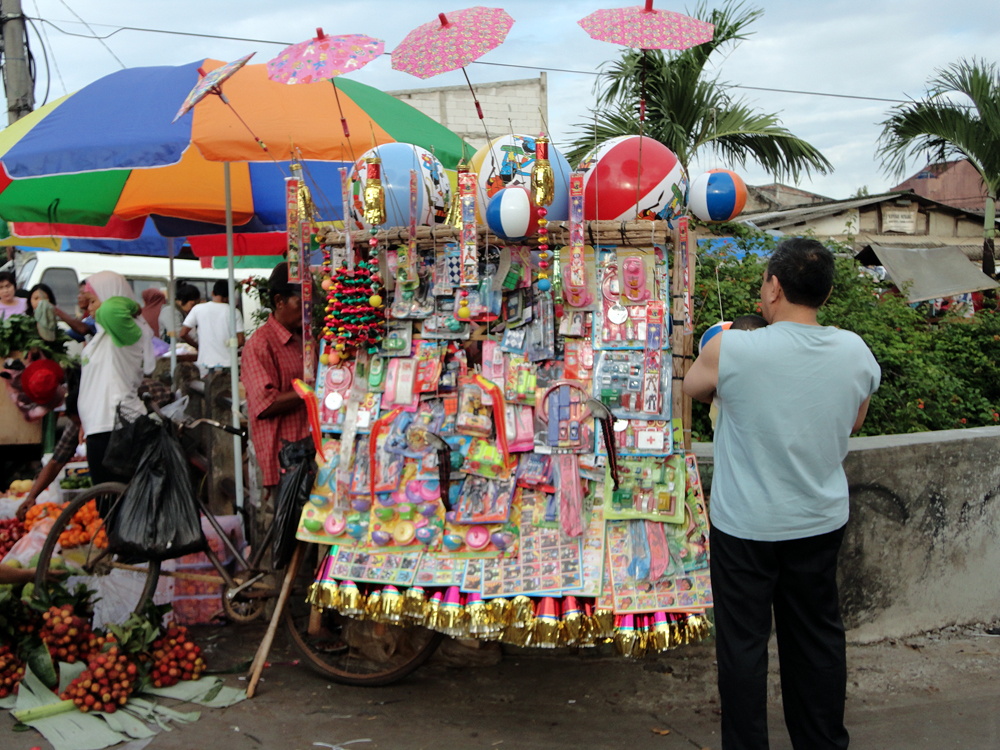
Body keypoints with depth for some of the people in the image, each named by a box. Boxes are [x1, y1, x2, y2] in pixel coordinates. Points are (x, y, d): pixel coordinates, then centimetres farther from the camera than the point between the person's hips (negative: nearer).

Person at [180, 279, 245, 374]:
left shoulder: (198, 309, 1)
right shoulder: (234, 312, -2)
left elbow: (183, 334, 1)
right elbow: (240, 341, -4)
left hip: (205, 363, 1)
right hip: (227, 362, -1)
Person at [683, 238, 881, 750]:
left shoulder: (732, 351, -21)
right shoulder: (855, 352, -8)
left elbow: (693, 387, 1)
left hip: (745, 527, -4)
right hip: (821, 521, 4)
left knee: (743, 642, 10)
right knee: (818, 638, 19)